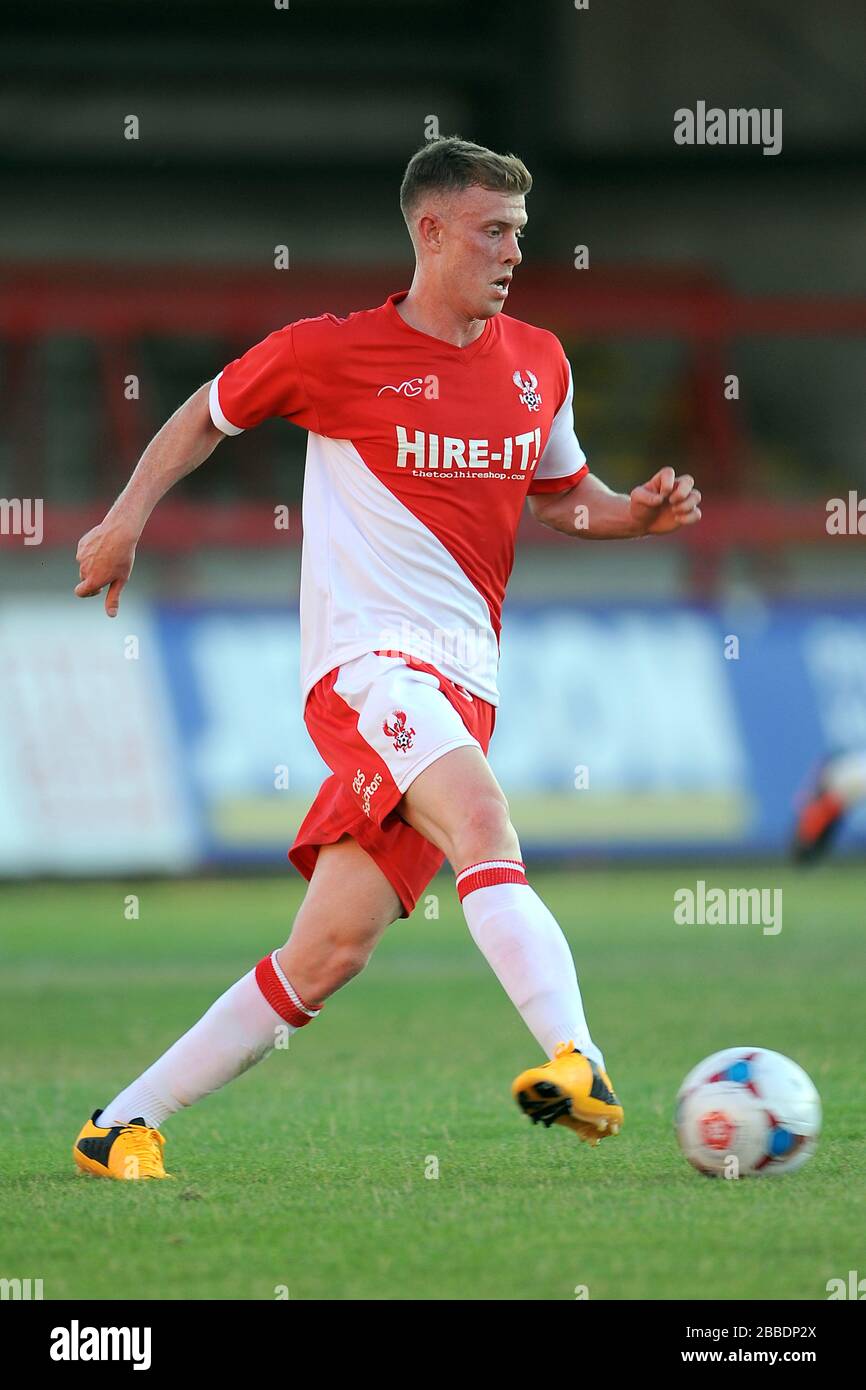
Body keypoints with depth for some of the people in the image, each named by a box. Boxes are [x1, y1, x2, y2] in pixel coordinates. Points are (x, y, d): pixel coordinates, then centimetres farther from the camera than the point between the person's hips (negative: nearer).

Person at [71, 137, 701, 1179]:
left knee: (328, 954, 1)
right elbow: (208, 413, 16)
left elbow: (563, 495, 27)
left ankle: (121, 1129, 11)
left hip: (461, 686, 6)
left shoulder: (538, 364, 13)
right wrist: (129, 516, 6)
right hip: (368, 656, -5)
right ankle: (579, 1062, -51)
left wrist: (634, 514, 6)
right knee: (482, 823, -33)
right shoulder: (333, 352, -1)